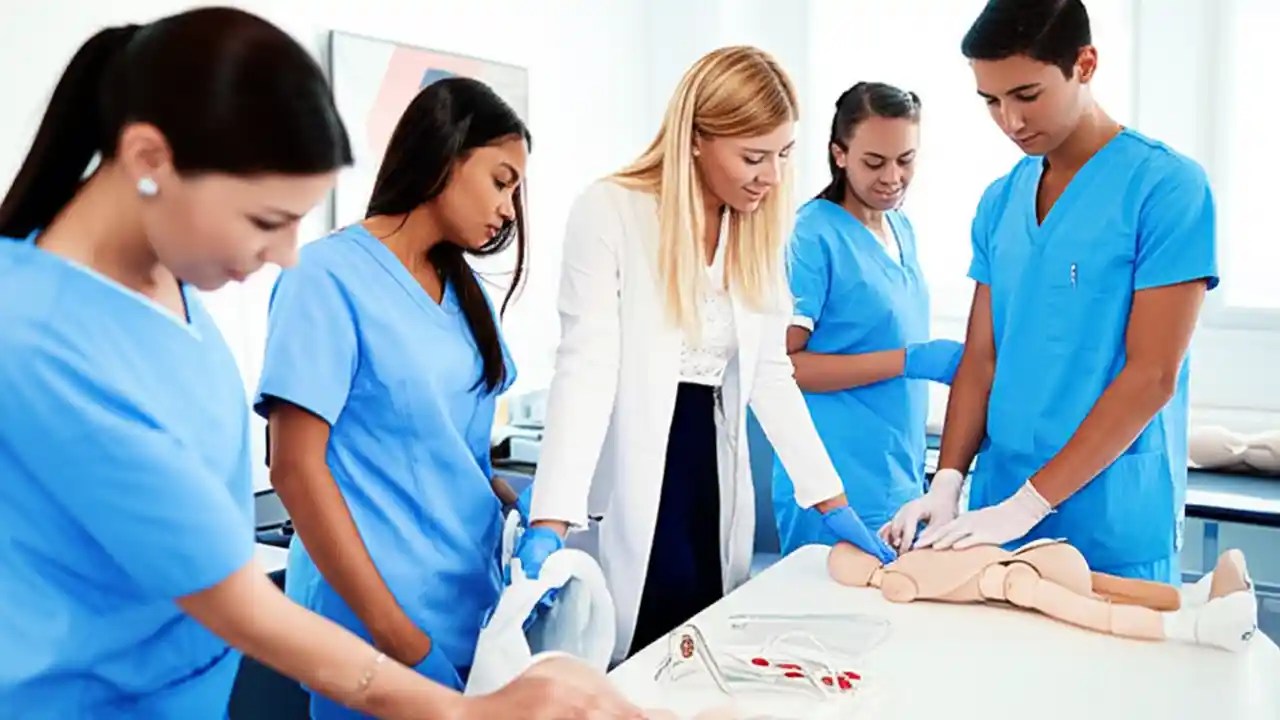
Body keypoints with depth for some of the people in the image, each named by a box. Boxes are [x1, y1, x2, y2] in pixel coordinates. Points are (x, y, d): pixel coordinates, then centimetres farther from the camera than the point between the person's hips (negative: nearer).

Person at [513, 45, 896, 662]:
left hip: (712, 469, 6)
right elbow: (586, 368, -20)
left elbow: (770, 374, 8)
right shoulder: (609, 213, -13)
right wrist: (550, 523, -28)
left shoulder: (758, 229, 7)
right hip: (630, 483, -5)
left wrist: (832, 501, 5)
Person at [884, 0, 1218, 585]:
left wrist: (1028, 503, -17)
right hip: (997, 513, 5)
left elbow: (1152, 376, -15)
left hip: (1113, 529, -5)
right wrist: (947, 483, -5)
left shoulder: (1167, 187, -10)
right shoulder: (999, 202, 7)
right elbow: (981, 357, 7)